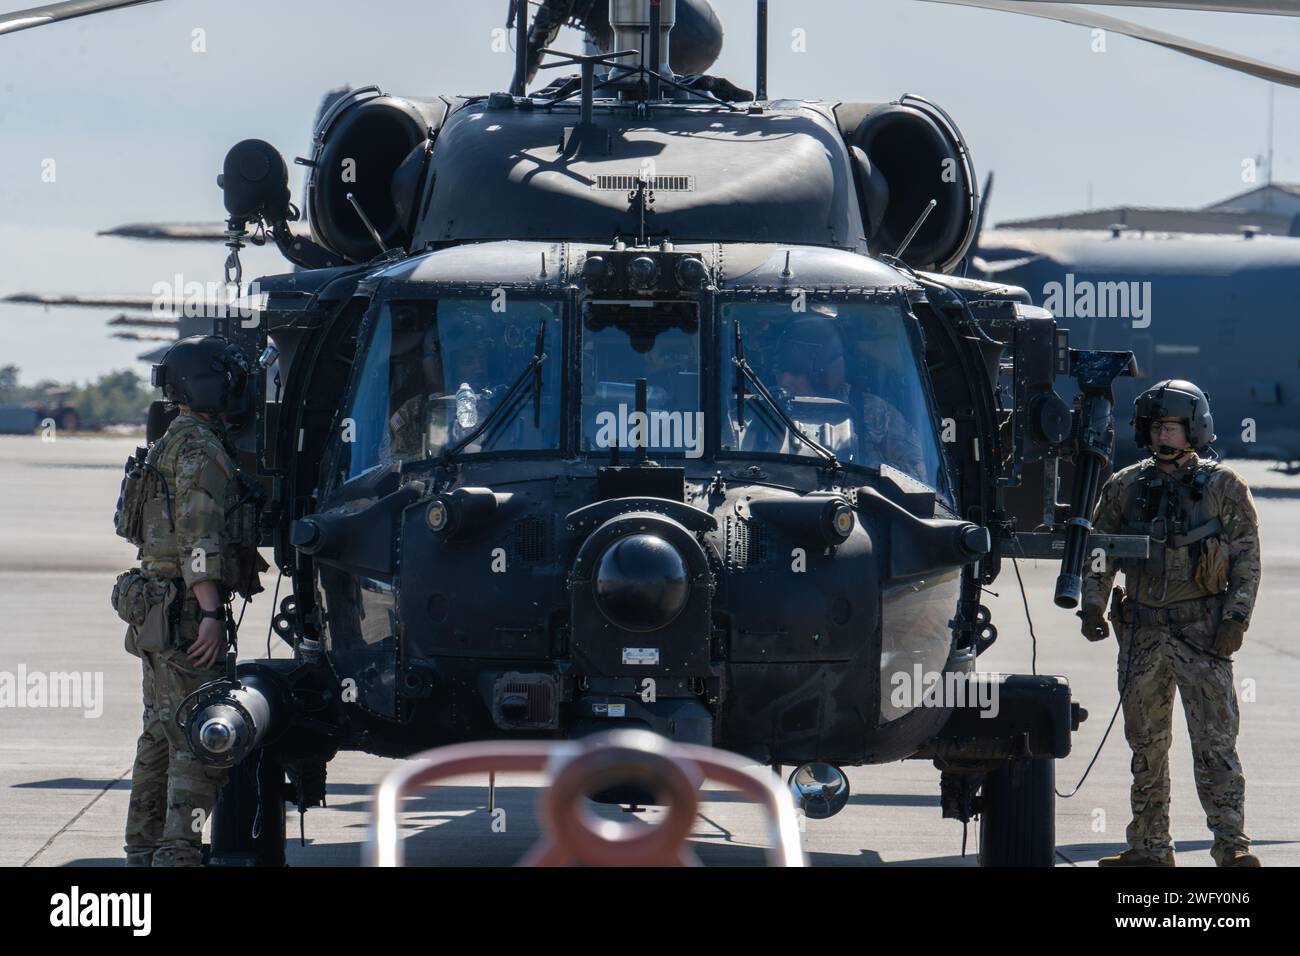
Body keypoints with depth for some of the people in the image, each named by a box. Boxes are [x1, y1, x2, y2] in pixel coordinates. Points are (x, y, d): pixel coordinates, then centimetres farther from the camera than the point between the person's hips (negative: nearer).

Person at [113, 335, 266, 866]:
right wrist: (210, 613, -23)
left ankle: (143, 848, 21)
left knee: (162, 734, 16)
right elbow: (199, 538, -20)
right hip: (186, 611, -11)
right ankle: (179, 851, -17)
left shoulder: (172, 444, 20)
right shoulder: (200, 448, -13)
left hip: (157, 608, 11)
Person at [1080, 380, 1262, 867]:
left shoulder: (1223, 487, 1)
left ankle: (1231, 845, -12)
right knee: (1146, 744, 8)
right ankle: (1149, 848, 15)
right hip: (1141, 632, 4)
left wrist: (1236, 618, -8)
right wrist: (1092, 605, 1)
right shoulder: (1124, 487, 9)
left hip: (1203, 631, -4)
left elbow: (1246, 557, 1)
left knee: (1215, 743, -10)